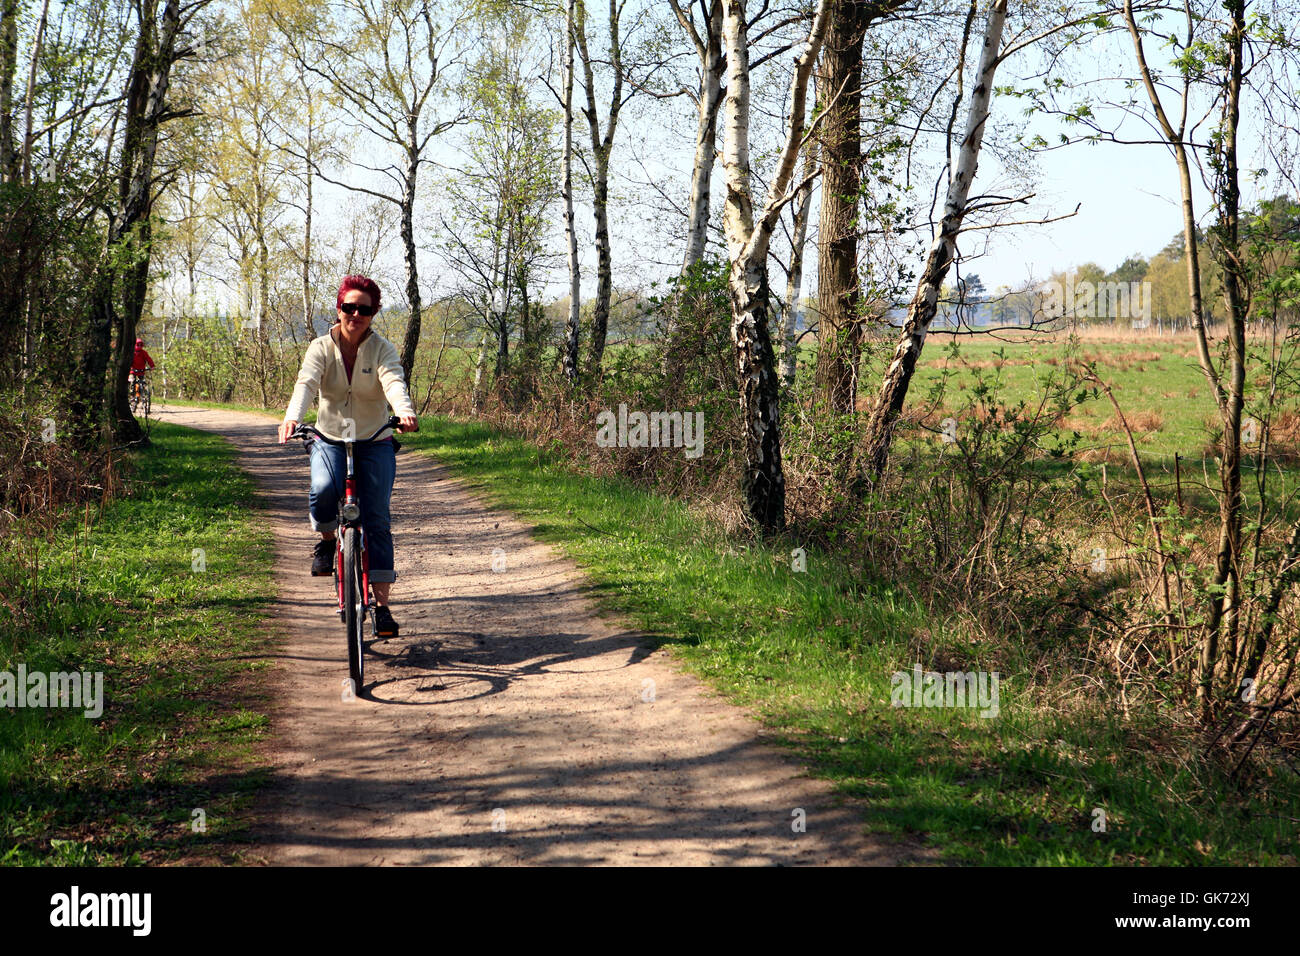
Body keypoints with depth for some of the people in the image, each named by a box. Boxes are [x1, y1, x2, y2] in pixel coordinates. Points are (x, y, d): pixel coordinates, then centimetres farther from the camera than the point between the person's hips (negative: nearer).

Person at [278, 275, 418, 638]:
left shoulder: (383, 349, -7)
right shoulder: (321, 347, -5)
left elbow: (394, 382, -27)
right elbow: (306, 383, -23)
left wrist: (405, 413, -50)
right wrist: (292, 418, -44)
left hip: (375, 443, 0)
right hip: (330, 440, 0)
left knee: (377, 519, -9)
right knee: (324, 490, -32)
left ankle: (381, 605, -2)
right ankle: (327, 540, 2)